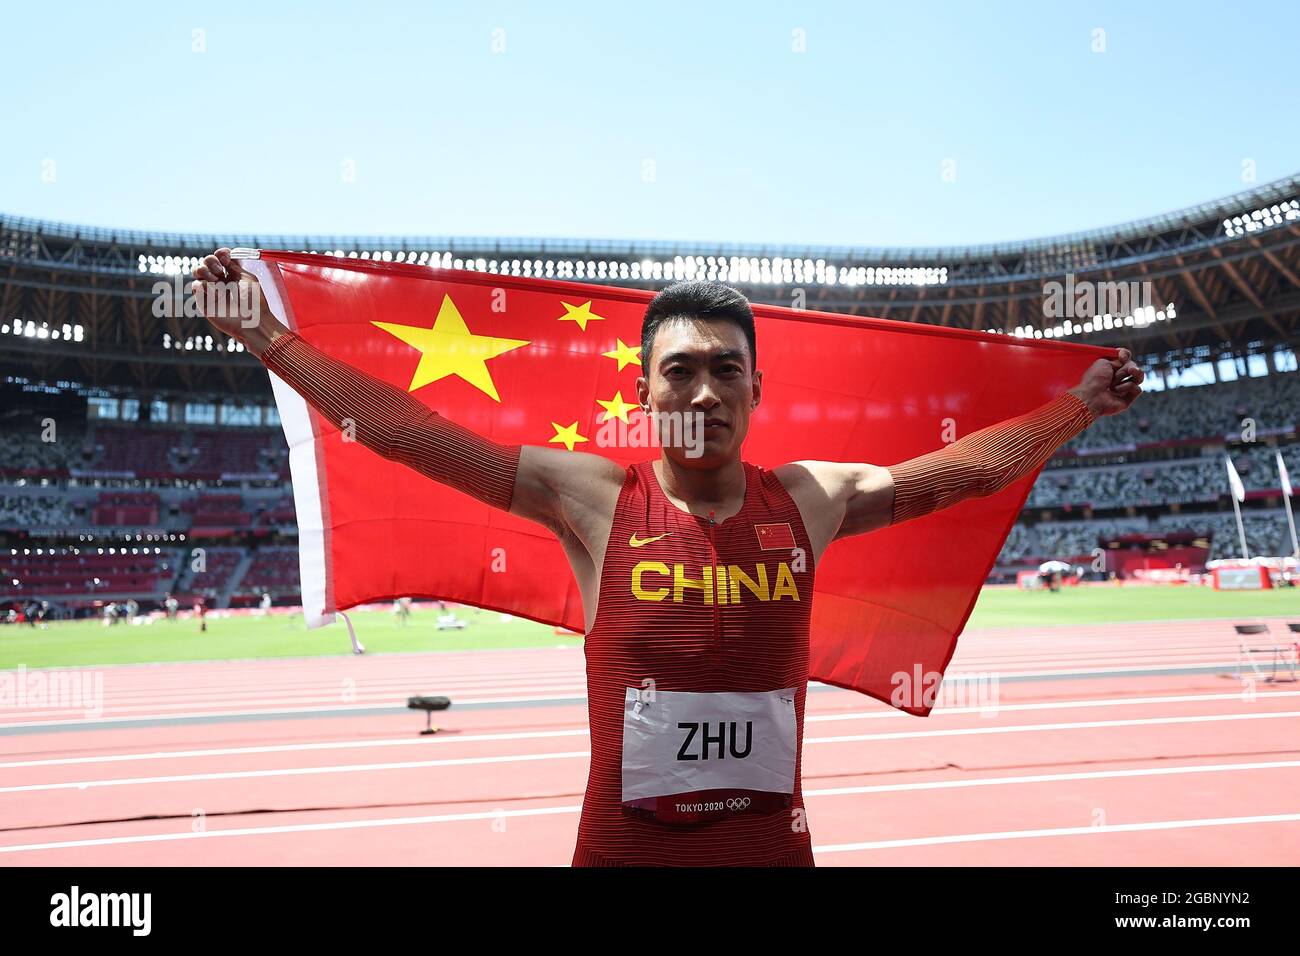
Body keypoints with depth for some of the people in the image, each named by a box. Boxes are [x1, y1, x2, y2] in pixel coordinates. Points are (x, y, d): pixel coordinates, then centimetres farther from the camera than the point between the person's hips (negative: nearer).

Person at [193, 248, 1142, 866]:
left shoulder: (808, 499, -1)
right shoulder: (593, 497, -8)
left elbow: (970, 467, 11)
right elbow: (410, 433, -8)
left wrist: (1079, 405, 16)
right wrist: (270, 339, -8)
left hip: (774, 842, 2)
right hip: (624, 844, -1)